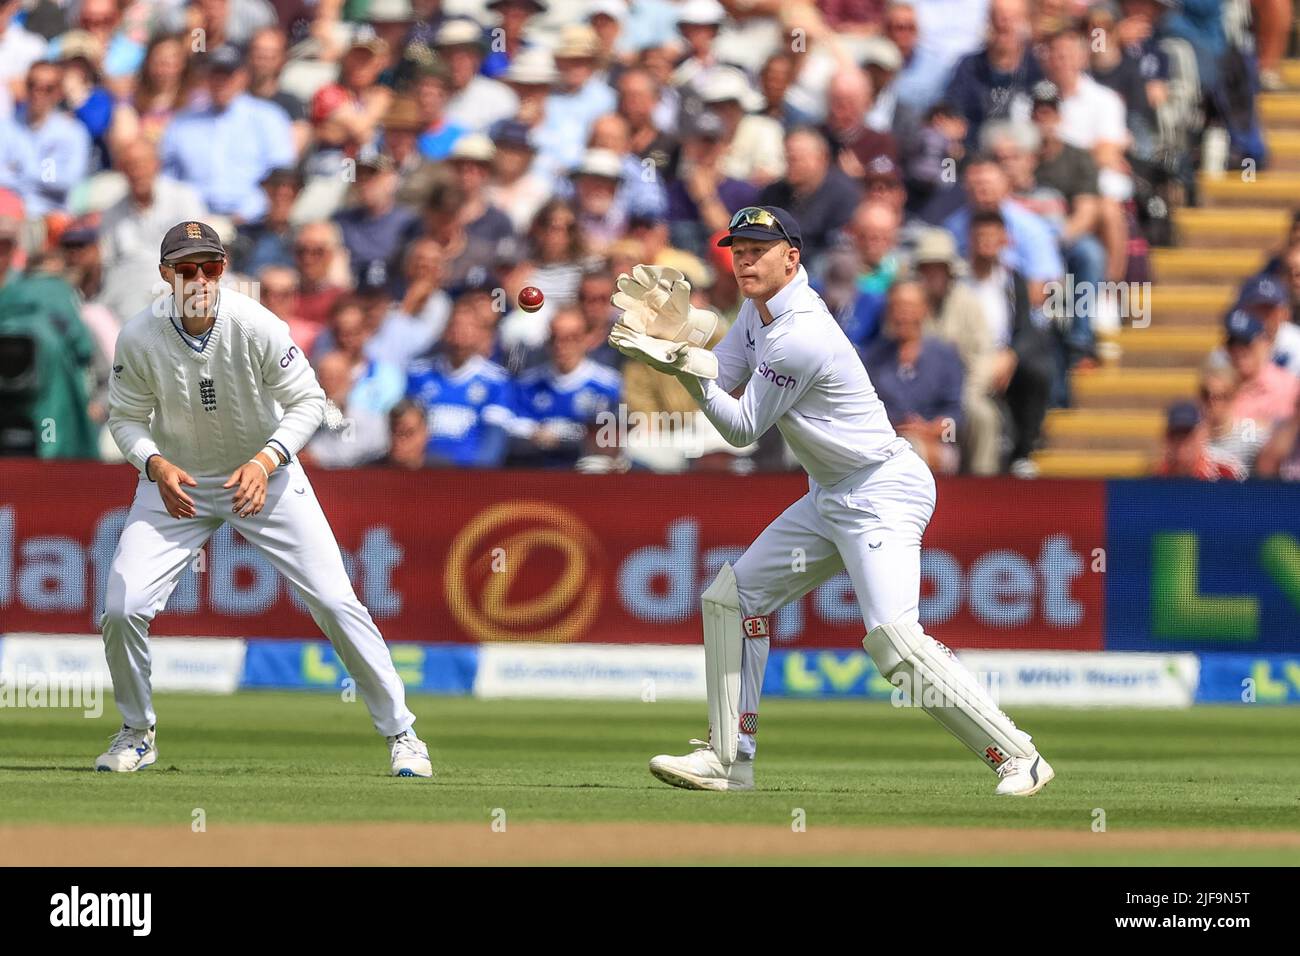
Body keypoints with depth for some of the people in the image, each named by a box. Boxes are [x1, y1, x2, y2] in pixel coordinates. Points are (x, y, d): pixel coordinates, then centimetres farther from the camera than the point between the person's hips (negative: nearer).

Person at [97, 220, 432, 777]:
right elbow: (126, 417, -5)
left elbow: (308, 401, -13)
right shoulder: (138, 339, -18)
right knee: (122, 606, -12)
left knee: (334, 600, -9)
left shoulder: (257, 328, -22)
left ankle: (400, 731, 4)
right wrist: (156, 465, -24)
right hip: (176, 480, 1)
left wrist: (266, 462, -27)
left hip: (263, 476, -1)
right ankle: (137, 732, 13)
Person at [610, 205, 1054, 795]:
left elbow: (741, 429, -15)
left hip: (882, 493, -11)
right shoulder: (761, 307, 7)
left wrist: (689, 371, -23)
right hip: (829, 499, 11)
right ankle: (729, 759, 16)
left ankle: (1017, 758, -21)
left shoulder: (798, 337, -23)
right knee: (731, 597, 11)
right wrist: (675, 325, -1)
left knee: (894, 638, -24)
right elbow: (720, 381, 13)